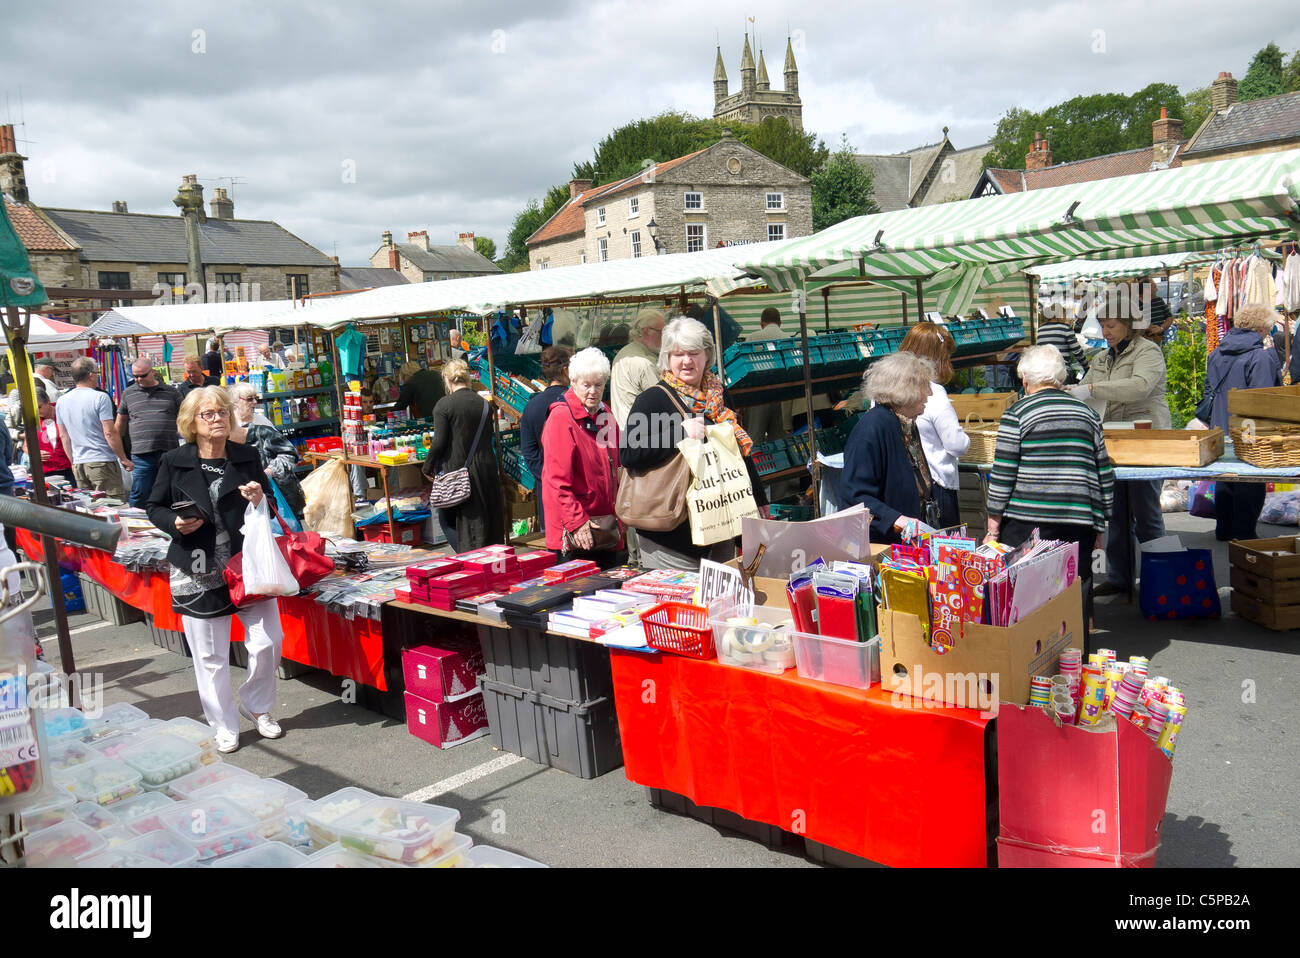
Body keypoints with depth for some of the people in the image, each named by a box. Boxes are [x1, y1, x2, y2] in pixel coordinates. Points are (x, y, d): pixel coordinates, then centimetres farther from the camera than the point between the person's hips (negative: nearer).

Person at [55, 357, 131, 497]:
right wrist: (124, 459, -6)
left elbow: (64, 436, 15)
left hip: (78, 464, 7)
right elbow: (110, 433, -14)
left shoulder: (61, 401, 10)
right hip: (103, 462, -7)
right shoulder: (100, 398, -11)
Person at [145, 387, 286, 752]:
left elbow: (271, 509, 13)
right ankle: (224, 726, 24)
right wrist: (176, 523, -13)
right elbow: (155, 508, 8)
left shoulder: (248, 457, 5)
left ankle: (256, 705, 28)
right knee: (211, 656, 6)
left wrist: (260, 501, -10)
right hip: (199, 572, -1)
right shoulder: (174, 462, -1)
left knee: (268, 642, 0)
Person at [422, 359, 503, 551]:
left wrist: (428, 467, 1)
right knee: (487, 519, 14)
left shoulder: (444, 404, -10)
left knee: (447, 519, 7)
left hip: (456, 470, -5)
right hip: (485, 468, 5)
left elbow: (439, 441, -12)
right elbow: (488, 437, 12)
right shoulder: (483, 403, 6)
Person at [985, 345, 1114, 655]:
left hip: (1028, 524, -4)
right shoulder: (1087, 413, 12)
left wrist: (993, 528, 1)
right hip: (1079, 524, 4)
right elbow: (1105, 477, 13)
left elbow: (1002, 476, -5)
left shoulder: (1017, 414, -1)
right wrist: (1099, 529, 20)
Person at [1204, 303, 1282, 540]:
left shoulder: (1216, 354, 6)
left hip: (1220, 432, 7)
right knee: (1249, 486, 3)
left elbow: (1208, 393, 13)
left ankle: (1224, 530, 27)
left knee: (1224, 482, 17)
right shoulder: (1261, 357, -16)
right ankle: (1243, 535, 9)